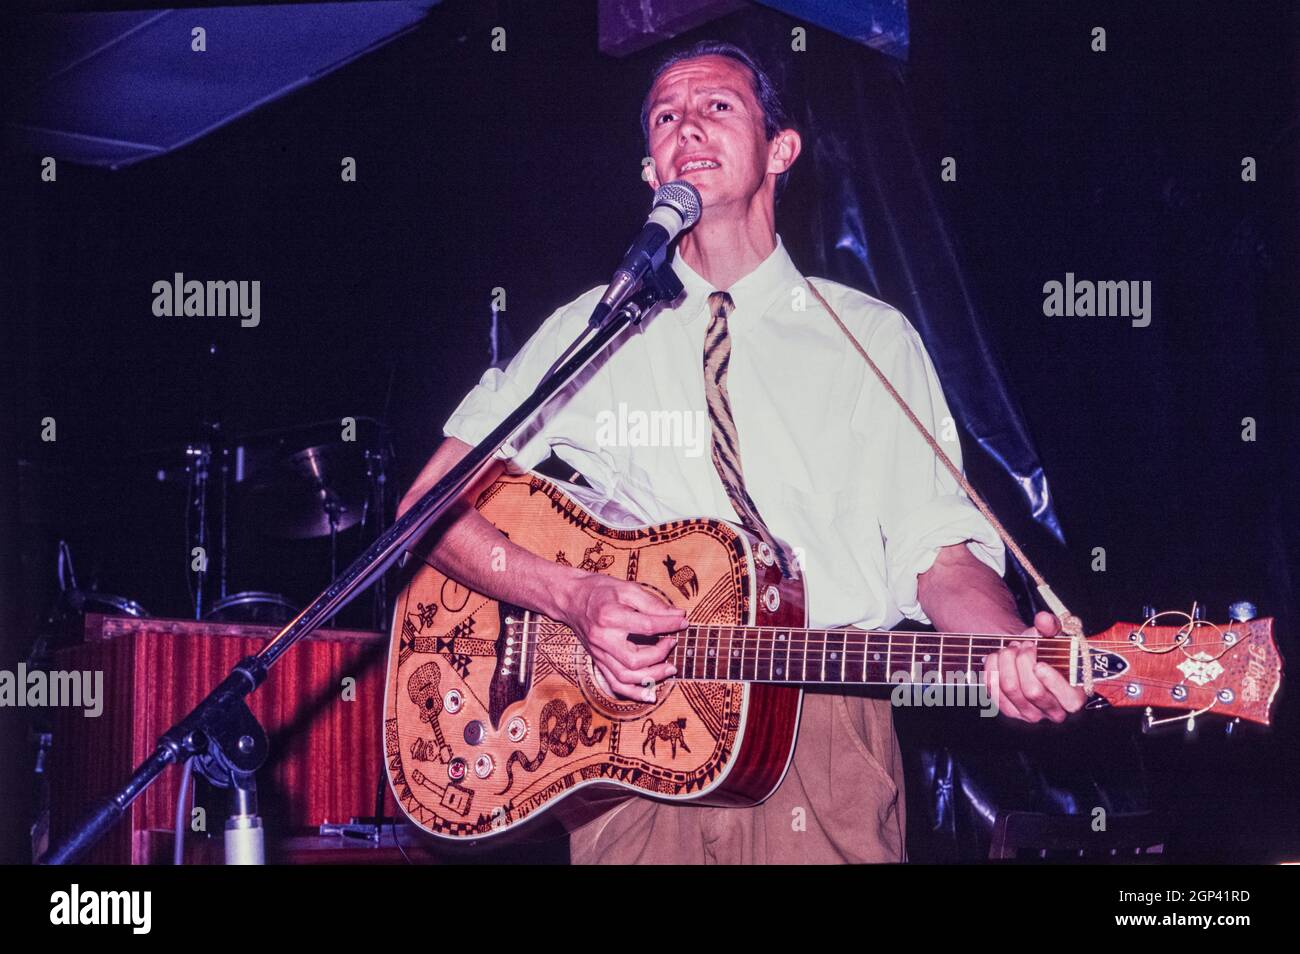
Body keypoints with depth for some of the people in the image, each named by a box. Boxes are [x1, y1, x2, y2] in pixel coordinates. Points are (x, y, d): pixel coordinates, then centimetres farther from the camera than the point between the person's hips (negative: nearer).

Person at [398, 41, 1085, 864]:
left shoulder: (874, 341, 10)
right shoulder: (590, 331, 11)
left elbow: (937, 549, 1)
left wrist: (1017, 650, -20)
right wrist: (574, 596, -11)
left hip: (826, 742, -1)